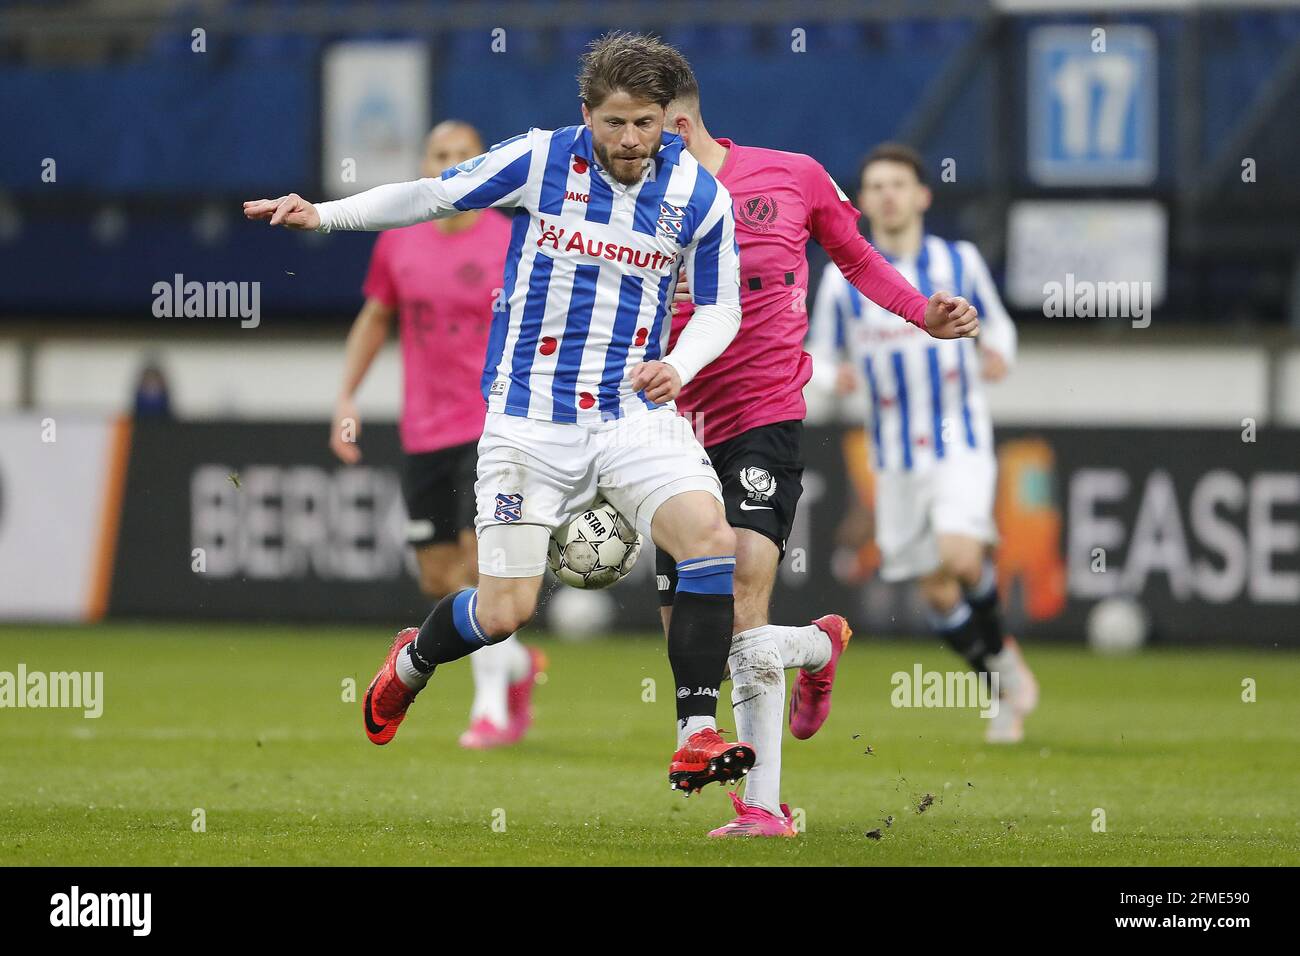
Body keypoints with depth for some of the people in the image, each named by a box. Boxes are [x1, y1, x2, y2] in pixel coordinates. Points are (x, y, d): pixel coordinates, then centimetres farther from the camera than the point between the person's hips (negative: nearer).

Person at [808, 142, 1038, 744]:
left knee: (960, 557, -25)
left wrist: (998, 351, -7)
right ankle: (1008, 685, 24)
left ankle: (997, 643, 3)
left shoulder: (959, 262, 0)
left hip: (962, 445, -2)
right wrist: (834, 377, -16)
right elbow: (818, 356, 7)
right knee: (937, 592, 4)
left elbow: (996, 321, 15)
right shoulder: (842, 279, 0)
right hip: (898, 457, 2)